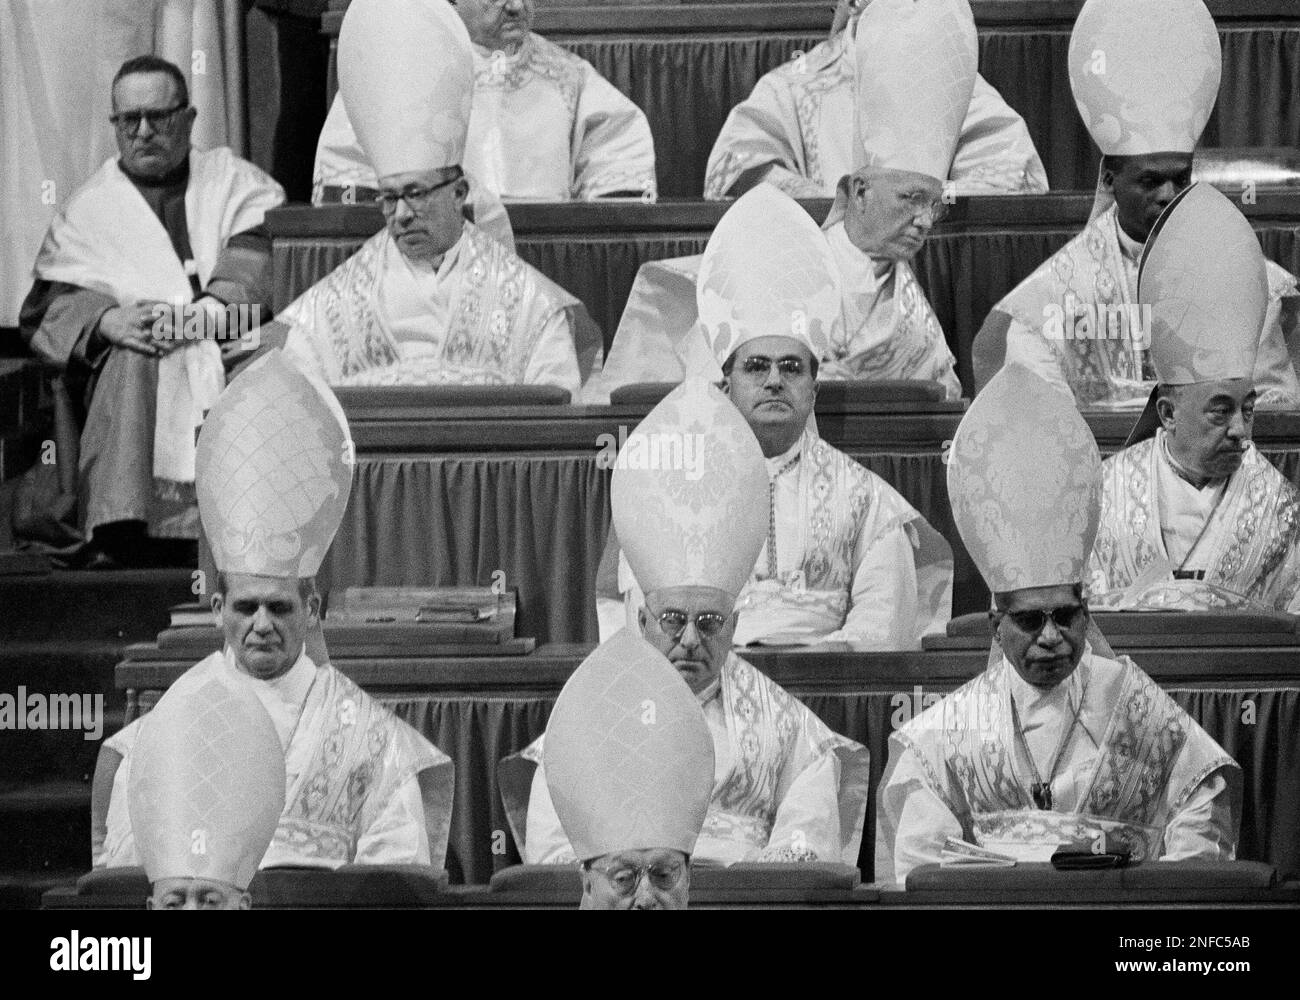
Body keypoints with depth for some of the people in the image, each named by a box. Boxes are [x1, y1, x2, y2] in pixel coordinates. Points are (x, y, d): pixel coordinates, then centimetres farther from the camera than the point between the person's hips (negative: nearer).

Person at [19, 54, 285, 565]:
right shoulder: (86, 211, 22)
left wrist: (218, 303, -17)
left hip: (230, 345, 0)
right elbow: (46, 308, 9)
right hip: (128, 364, 0)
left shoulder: (232, 179, 22)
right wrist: (107, 320, -14)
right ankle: (119, 519, -46)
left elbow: (266, 245, 3)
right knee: (135, 361, -36)